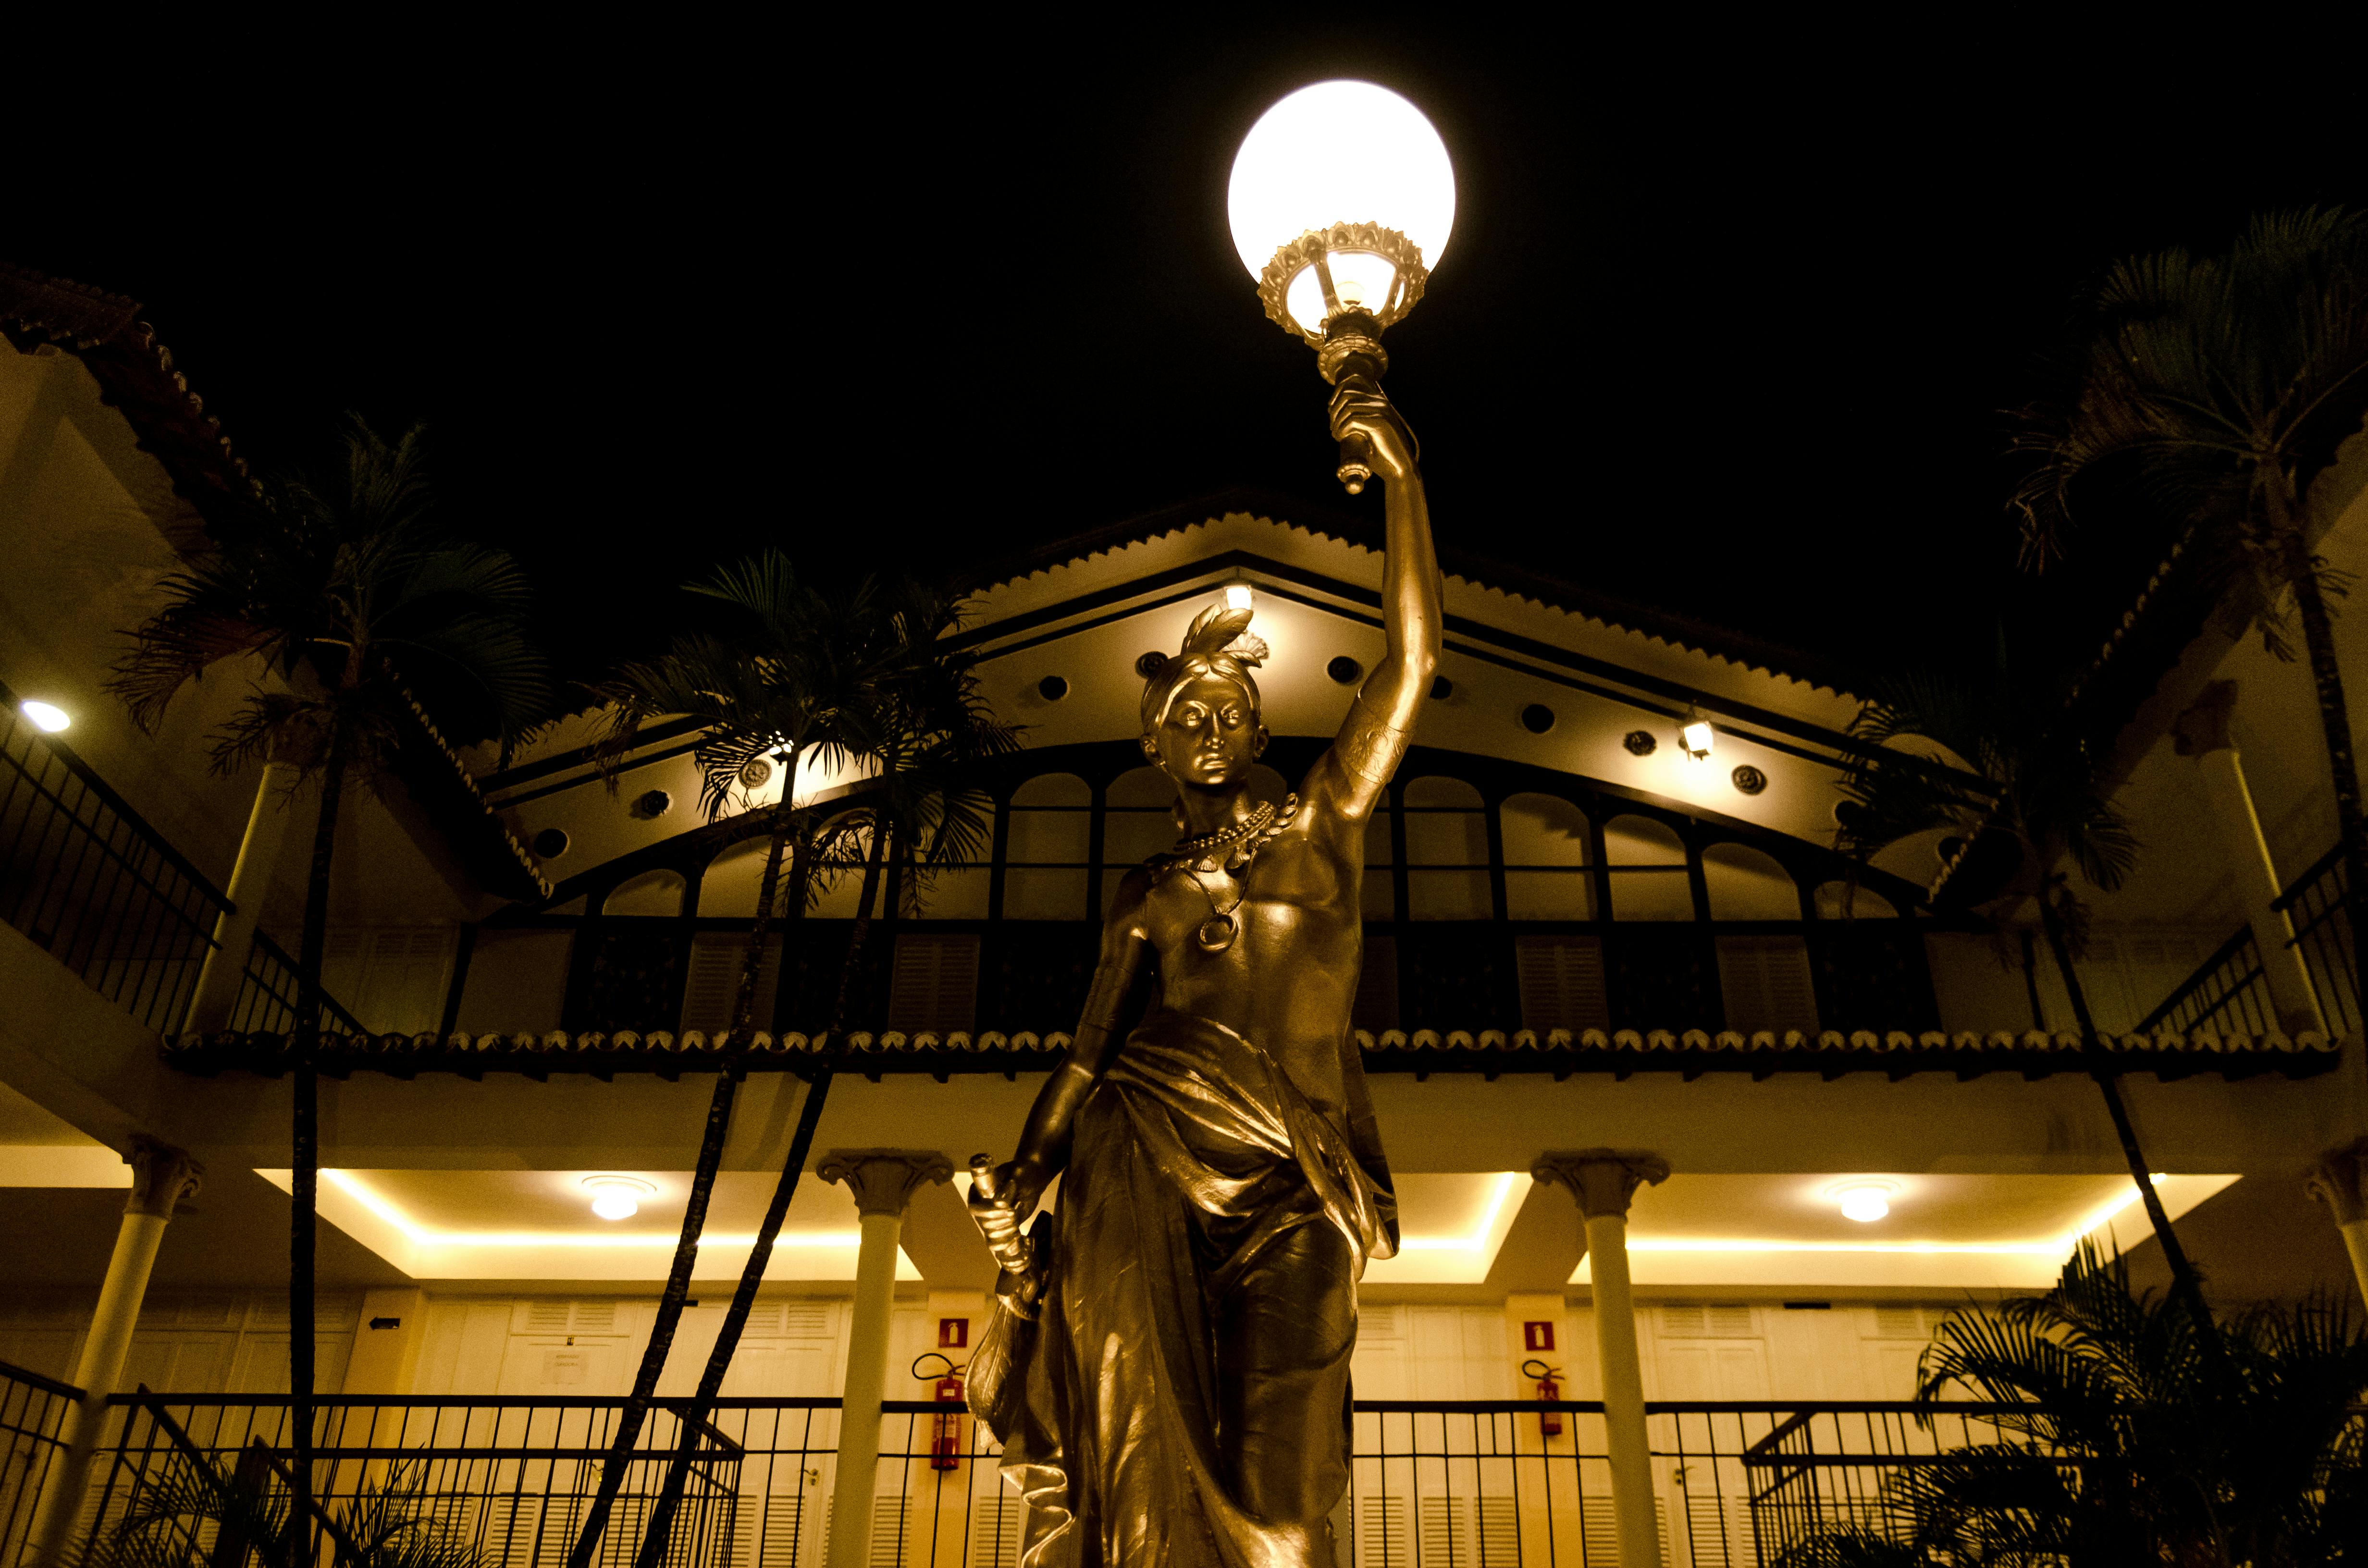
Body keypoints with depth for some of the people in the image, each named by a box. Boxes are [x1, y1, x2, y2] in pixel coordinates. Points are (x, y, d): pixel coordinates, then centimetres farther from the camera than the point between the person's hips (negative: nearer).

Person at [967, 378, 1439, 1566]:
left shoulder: (1319, 825, 14)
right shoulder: (1146, 891, 20)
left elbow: (1412, 661, 3)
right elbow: (1084, 1050, 15)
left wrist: (1400, 478, -4)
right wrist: (1020, 1182, -1)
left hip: (1293, 1180, -1)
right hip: (1145, 1142, 1)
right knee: (1139, 1444, -21)